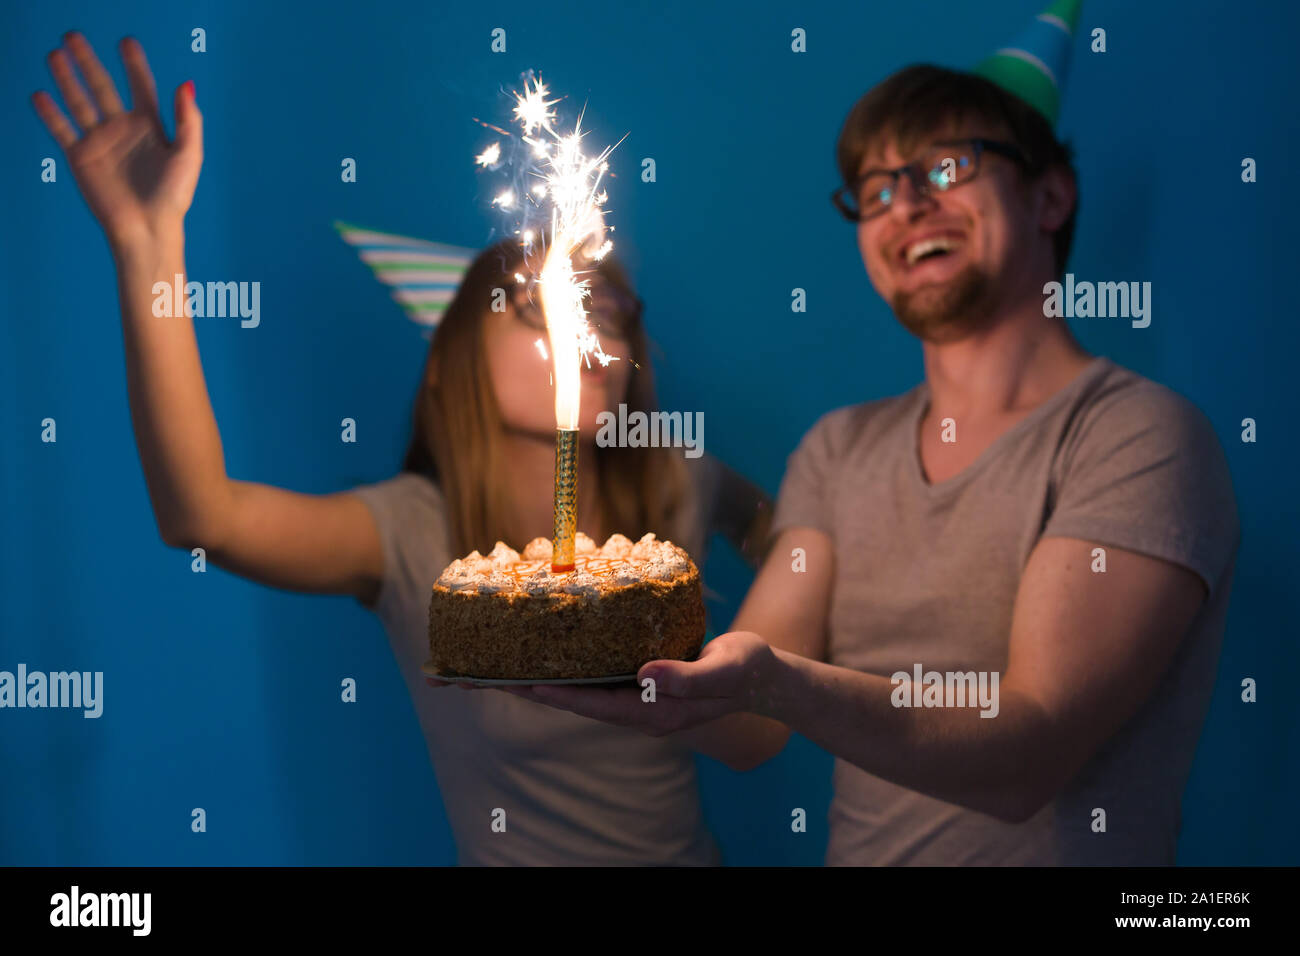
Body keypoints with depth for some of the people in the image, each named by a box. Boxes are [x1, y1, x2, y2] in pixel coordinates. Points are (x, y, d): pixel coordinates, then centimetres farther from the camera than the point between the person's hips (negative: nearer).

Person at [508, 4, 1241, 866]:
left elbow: (1029, 758, -18)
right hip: (850, 851, 4)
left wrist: (769, 678, -31)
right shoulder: (840, 450, 10)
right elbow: (752, 732, 2)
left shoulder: (1141, 435, -9)